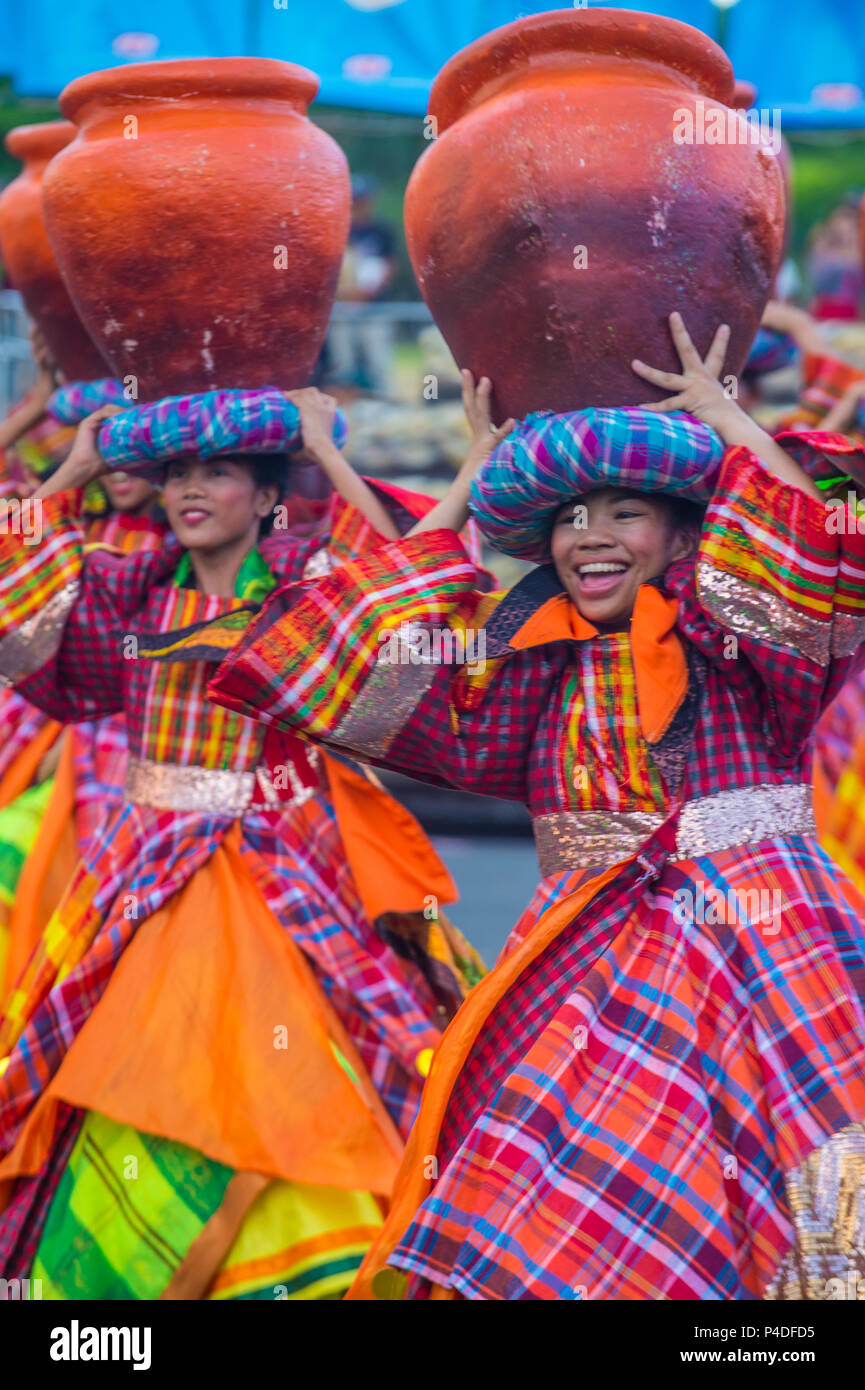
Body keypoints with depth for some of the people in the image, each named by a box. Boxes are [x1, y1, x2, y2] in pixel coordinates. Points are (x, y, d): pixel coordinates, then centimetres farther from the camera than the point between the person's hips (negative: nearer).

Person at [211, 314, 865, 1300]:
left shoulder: (734, 646, 3)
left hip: (755, 952, -3)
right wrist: (479, 472, 19)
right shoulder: (539, 665, 15)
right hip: (582, 973, 4)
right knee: (518, 1236, -8)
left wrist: (721, 418, -3)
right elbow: (396, 627, 13)